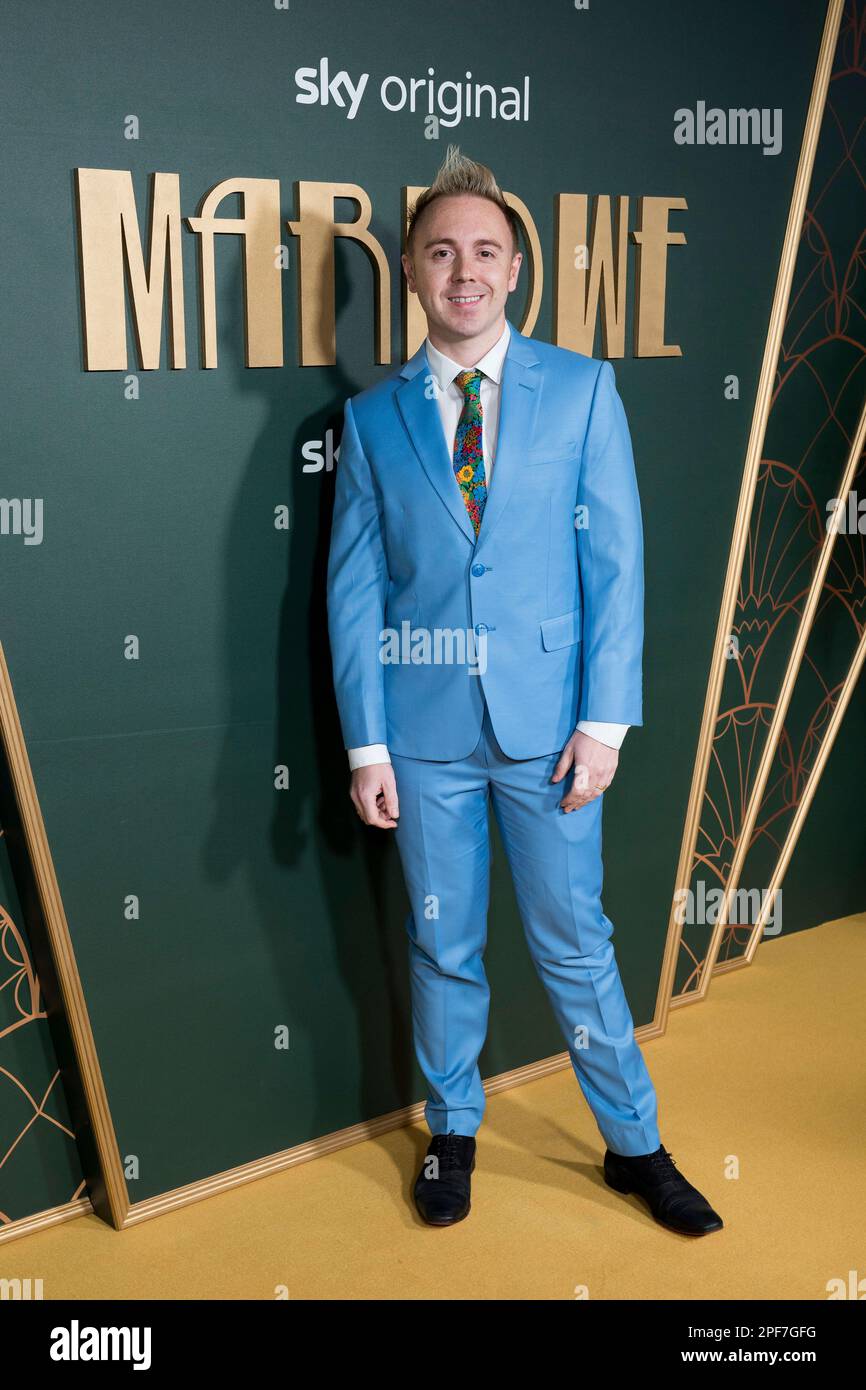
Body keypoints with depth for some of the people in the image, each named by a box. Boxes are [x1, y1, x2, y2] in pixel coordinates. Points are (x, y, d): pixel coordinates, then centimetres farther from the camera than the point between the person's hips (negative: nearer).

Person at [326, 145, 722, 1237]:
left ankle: (636, 1145, 27)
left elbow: (614, 562, -3)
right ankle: (451, 1132, 34)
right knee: (443, 946, 14)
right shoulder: (373, 418, 3)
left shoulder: (581, 389, 0)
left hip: (548, 720, -1)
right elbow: (353, 588, 2)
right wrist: (367, 744, -4)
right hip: (425, 727, 1)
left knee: (574, 943, 8)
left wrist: (604, 721, -9)